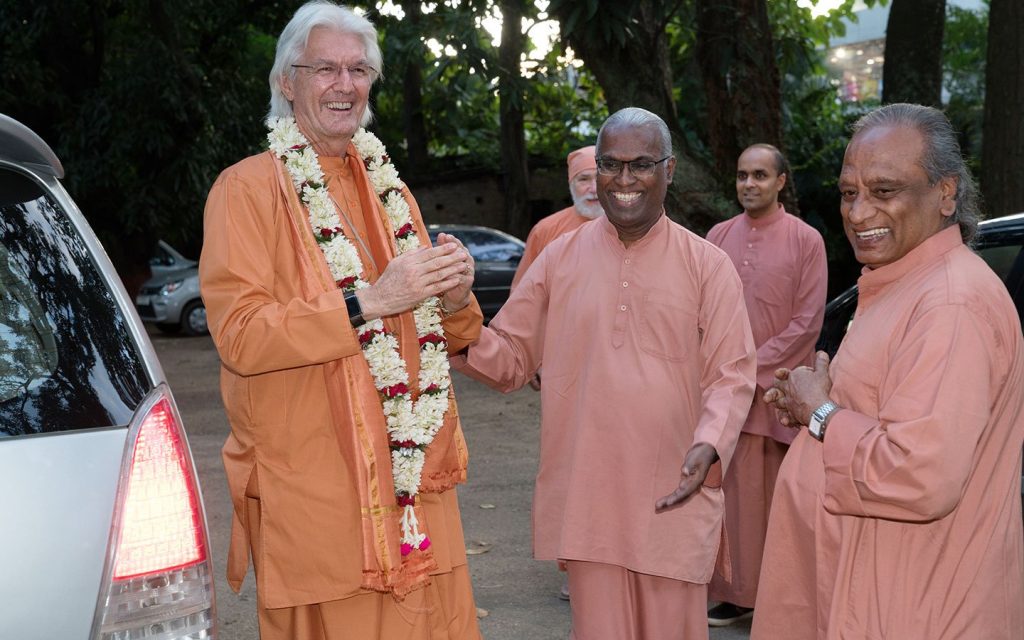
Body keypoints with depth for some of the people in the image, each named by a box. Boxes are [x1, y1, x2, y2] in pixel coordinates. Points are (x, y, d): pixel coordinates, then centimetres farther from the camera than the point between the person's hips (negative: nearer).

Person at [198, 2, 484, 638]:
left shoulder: (389, 189, 17)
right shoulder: (248, 188, -3)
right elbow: (239, 333, -16)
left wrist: (453, 297, -3)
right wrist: (368, 302, -23)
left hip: (412, 475, 6)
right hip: (315, 485, -5)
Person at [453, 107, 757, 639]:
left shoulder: (707, 265, 1)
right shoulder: (560, 258, 5)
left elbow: (731, 375, -3)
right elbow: (510, 358, 8)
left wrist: (709, 445, -20)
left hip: (675, 499, -1)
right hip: (586, 498, 1)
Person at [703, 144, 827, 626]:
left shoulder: (806, 240, -1)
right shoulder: (718, 236, 10)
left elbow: (807, 321, -5)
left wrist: (754, 366, -9)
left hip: (778, 385, -3)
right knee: (734, 488, 3)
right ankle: (736, 591, 12)